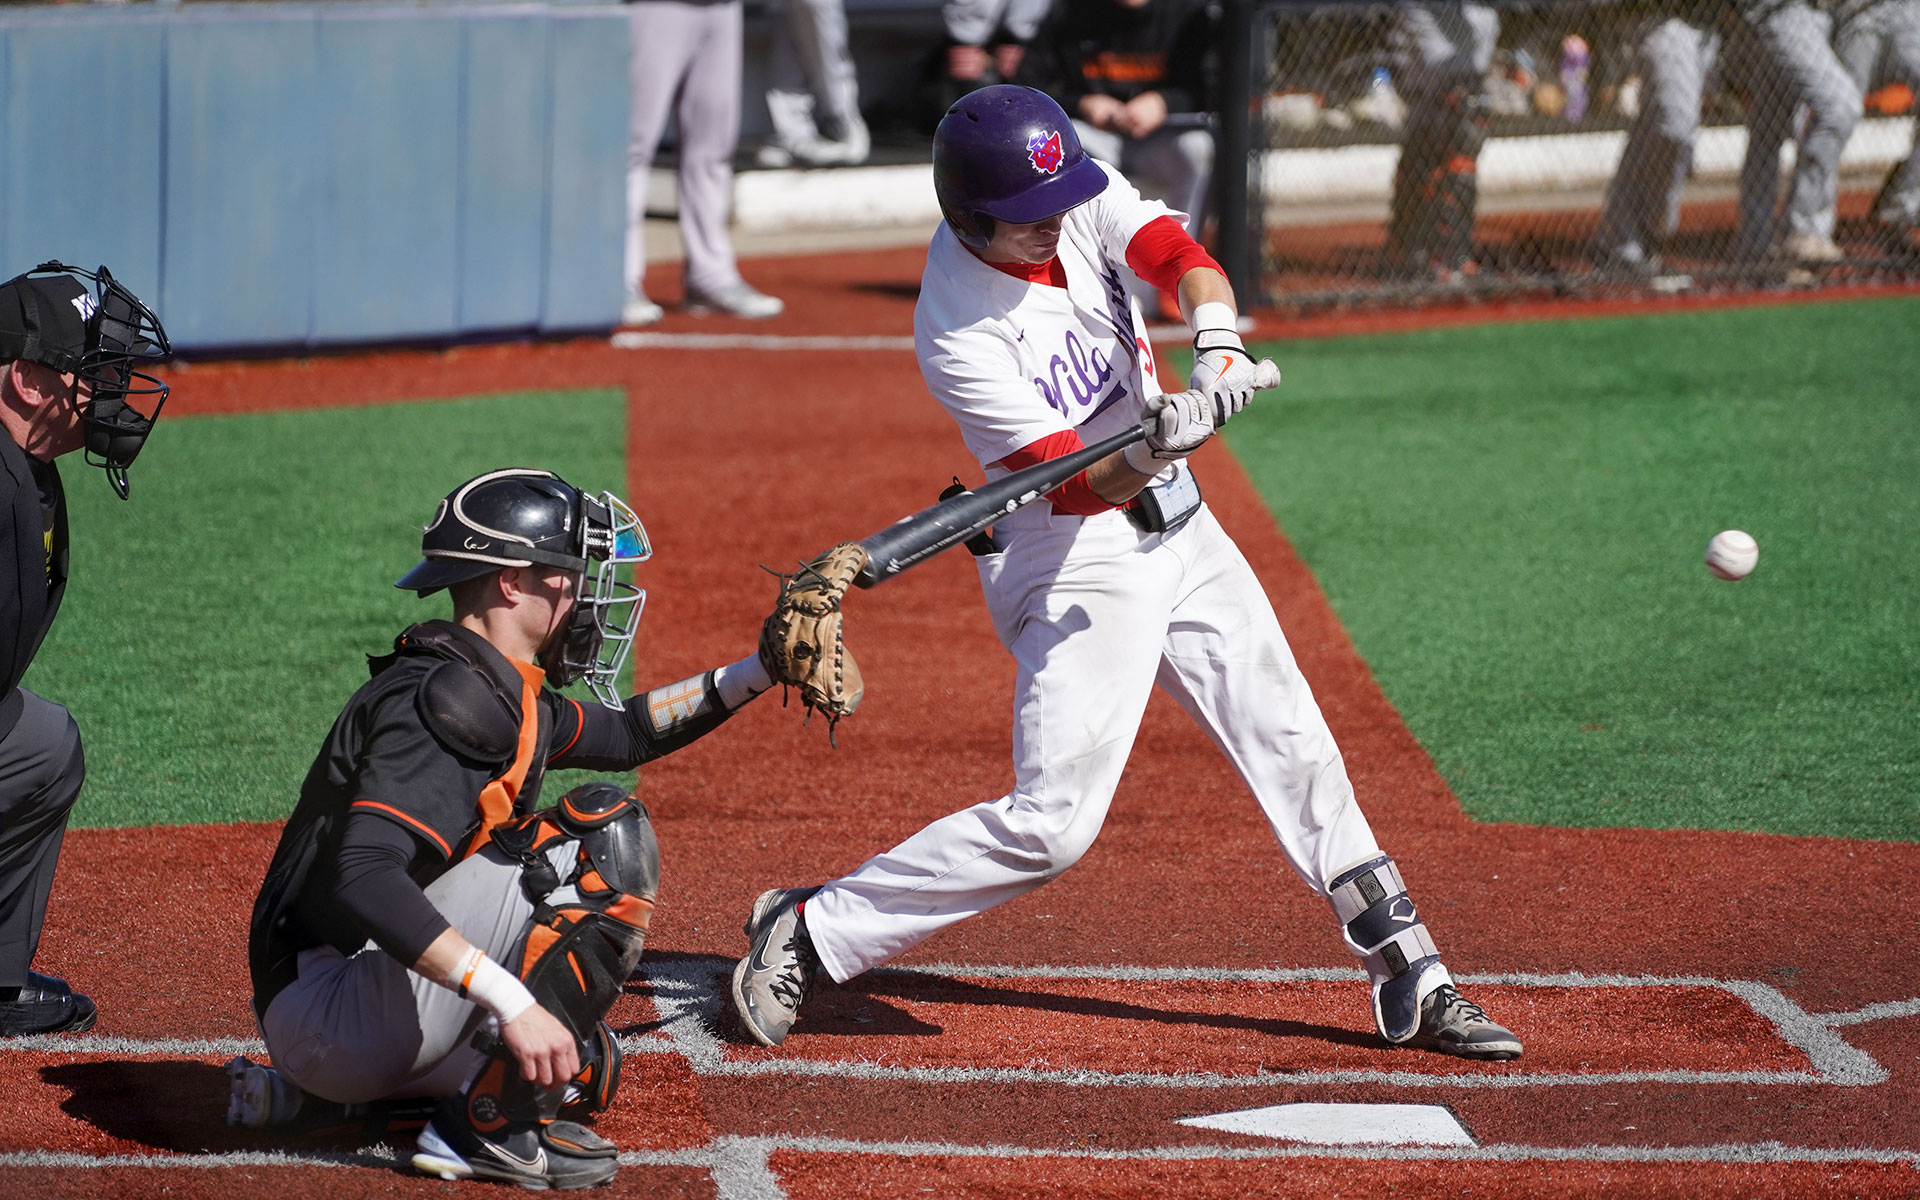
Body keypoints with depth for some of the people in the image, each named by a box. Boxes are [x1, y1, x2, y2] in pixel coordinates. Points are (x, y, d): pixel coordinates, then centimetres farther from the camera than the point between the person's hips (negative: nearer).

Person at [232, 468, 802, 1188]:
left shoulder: (497, 693, 13)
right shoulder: (446, 699, -18)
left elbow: (622, 733, 31)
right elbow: (363, 879, -31)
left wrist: (756, 673, 21)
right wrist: (513, 1002, -36)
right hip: (330, 1010, -10)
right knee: (606, 834, -16)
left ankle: (321, 1098, 16)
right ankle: (489, 1126, -16)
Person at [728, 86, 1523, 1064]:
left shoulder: (1084, 200, -8)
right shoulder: (956, 332, -24)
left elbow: (1179, 257, -22)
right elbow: (1080, 483, -26)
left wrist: (1216, 345, -42)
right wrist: (1160, 444, -46)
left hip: (1175, 525, 7)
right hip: (1076, 558, -7)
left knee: (1293, 749, 9)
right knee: (1053, 820, -14)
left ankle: (1410, 981, 18)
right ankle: (807, 932, -3)